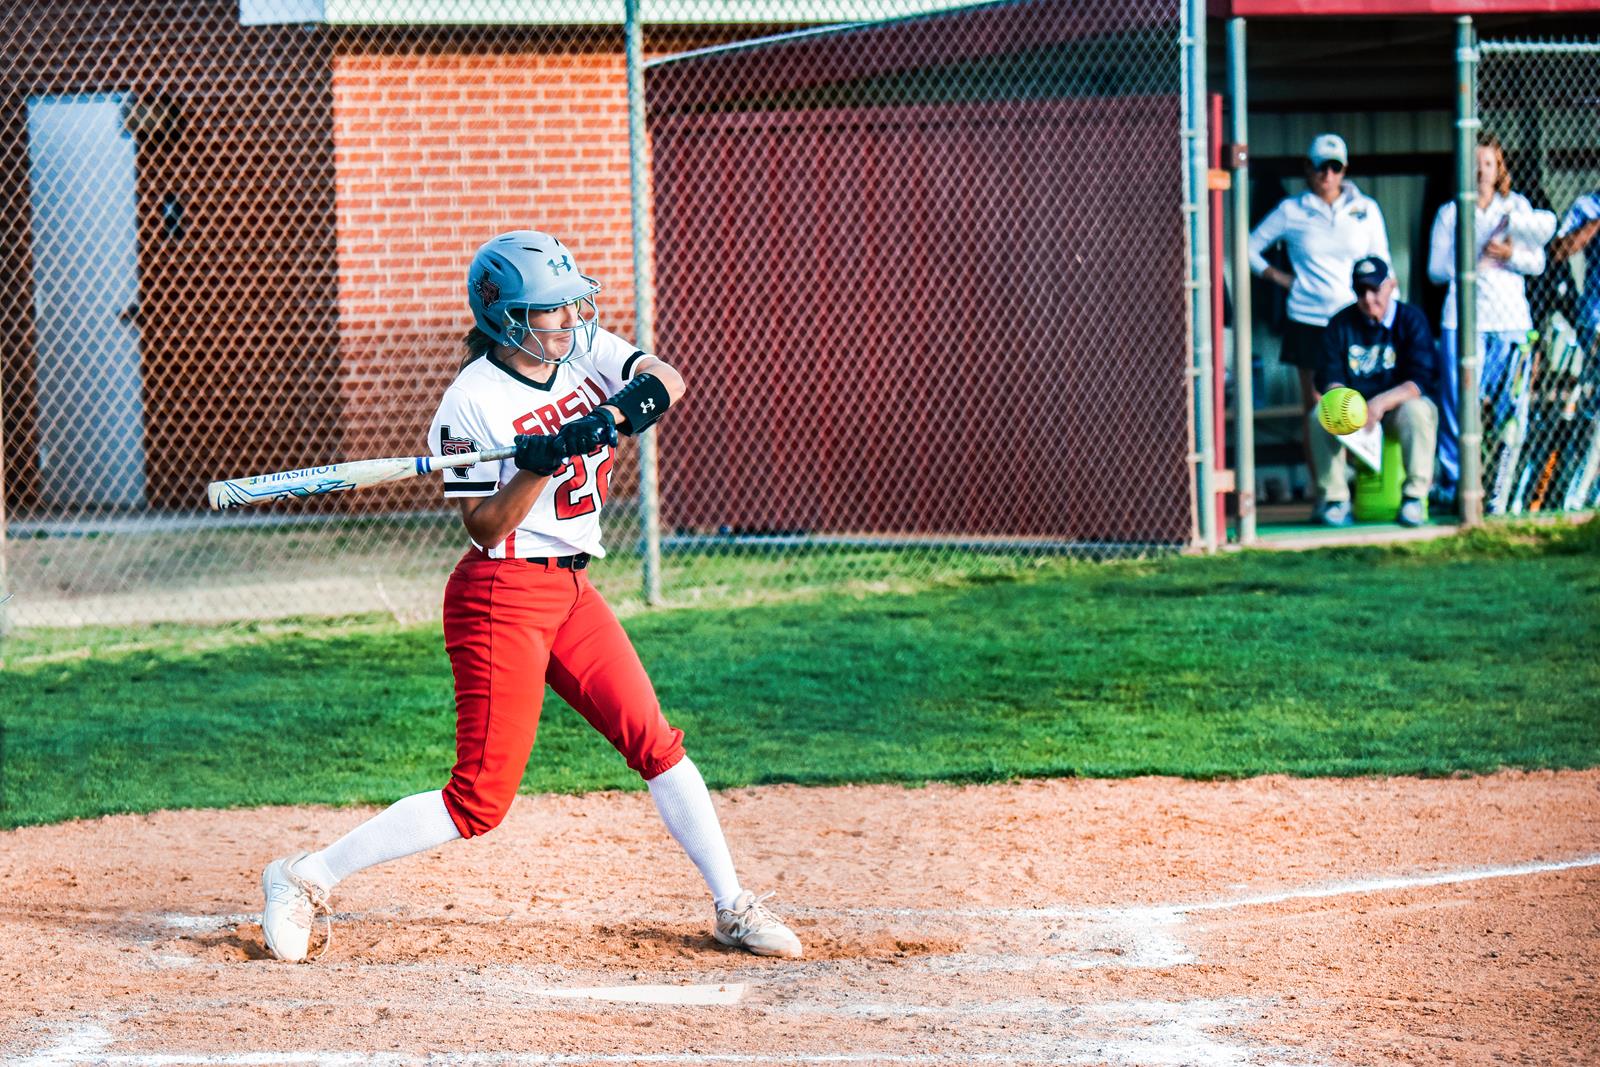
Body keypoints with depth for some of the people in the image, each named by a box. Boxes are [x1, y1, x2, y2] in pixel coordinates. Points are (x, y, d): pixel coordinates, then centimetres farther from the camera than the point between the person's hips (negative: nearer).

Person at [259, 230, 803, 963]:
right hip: (502, 596, -7)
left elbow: (666, 382, -10)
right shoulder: (471, 402, -13)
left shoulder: (587, 352, 6)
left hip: (571, 588, 7)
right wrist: (542, 463, -28)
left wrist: (611, 413, -27)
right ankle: (306, 877, -2)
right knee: (481, 800, -10)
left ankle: (732, 908, 11)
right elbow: (486, 529, -15)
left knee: (655, 743, 2)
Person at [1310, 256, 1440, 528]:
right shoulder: (1341, 324, 4)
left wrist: (1382, 402, -32)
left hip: (1399, 405, -3)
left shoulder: (1411, 319, -6)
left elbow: (1421, 380, -16)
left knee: (1417, 411, -36)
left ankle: (1414, 497, -26)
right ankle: (1335, 498, -17)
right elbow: (1328, 378, -2)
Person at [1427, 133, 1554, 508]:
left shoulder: (1517, 207, 12)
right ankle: (1452, 483, 1)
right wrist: (1477, 261, -8)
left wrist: (1510, 255, -11)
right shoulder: (1450, 213, 9)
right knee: (1458, 405, -6)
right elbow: (1436, 269, 4)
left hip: (1511, 318, 1)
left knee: (1512, 405, -1)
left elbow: (1538, 263, 8)